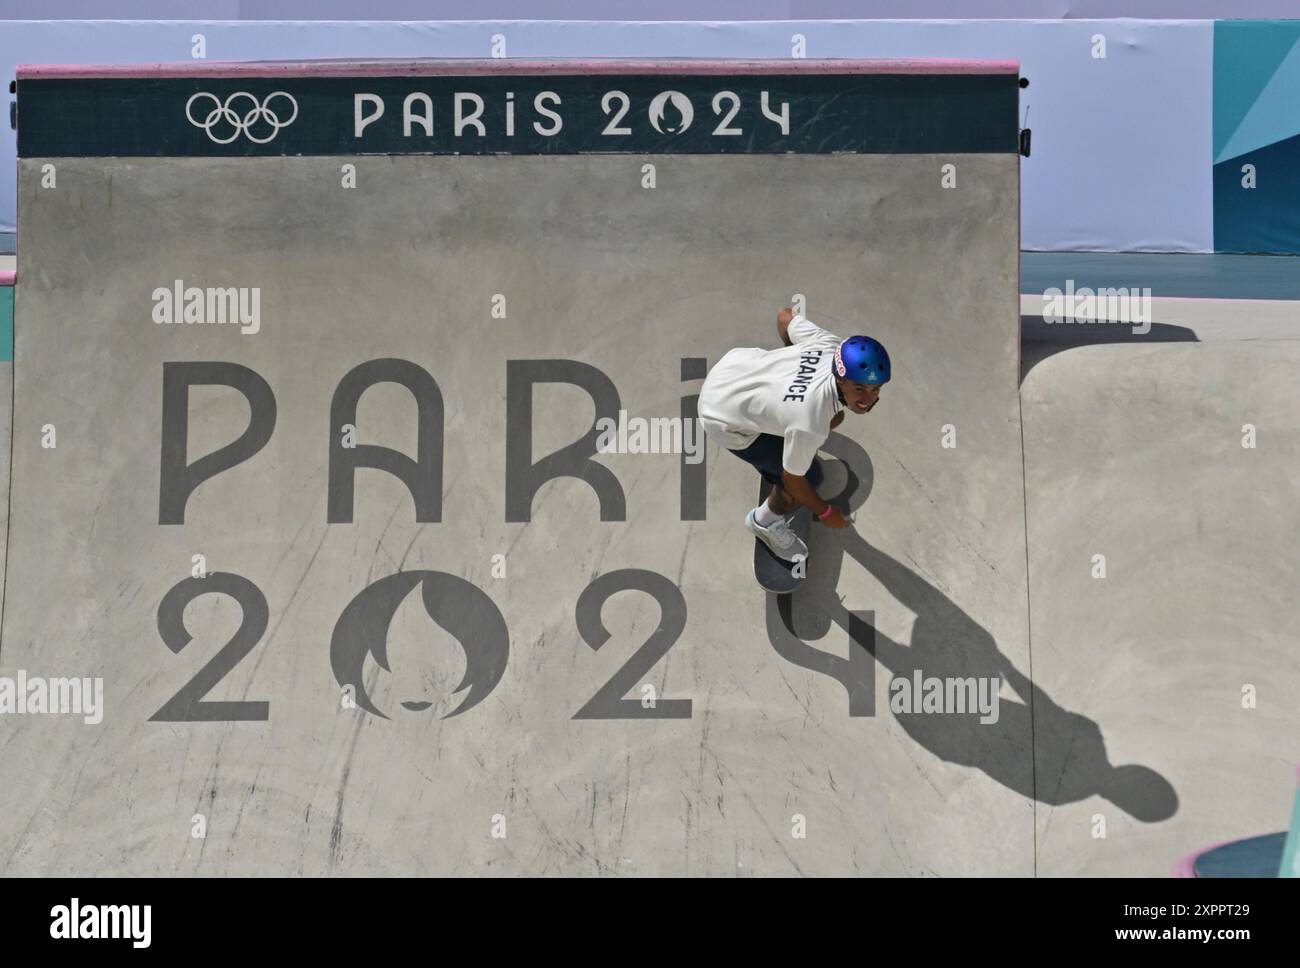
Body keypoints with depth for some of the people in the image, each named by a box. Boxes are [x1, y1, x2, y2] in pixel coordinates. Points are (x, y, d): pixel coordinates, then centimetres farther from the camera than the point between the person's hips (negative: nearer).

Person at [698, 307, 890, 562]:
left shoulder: (833, 345, -24)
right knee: (810, 477, -2)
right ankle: (765, 522, 30)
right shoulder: (811, 423, -41)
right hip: (726, 420, -7)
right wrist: (825, 513, -3)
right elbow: (792, 479, -21)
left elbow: (784, 316, -4)